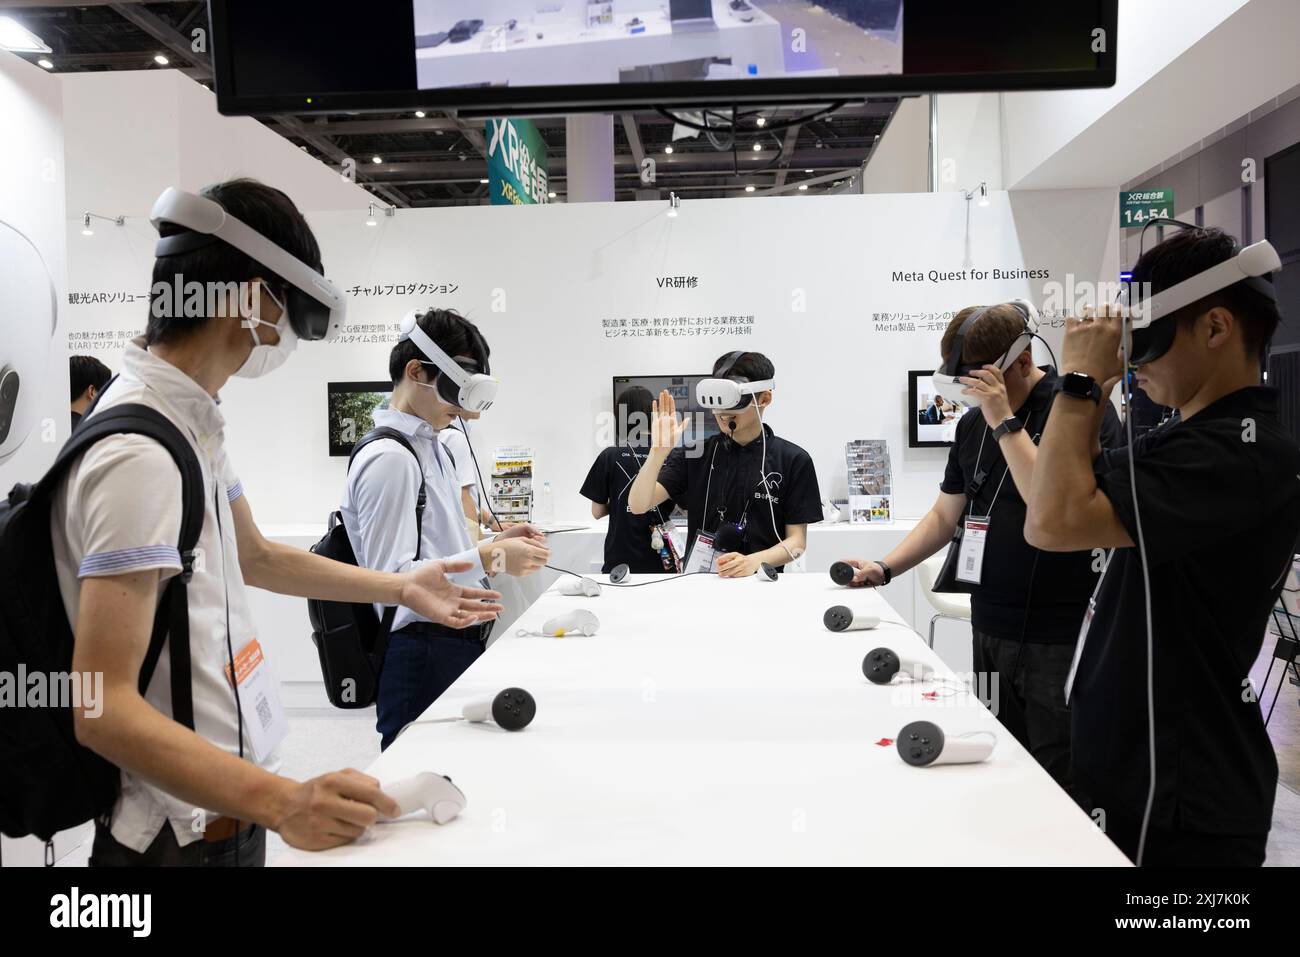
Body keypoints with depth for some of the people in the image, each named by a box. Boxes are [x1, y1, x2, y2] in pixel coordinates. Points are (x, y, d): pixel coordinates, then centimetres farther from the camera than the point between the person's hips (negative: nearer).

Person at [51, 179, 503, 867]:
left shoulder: (193, 419, 4)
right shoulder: (139, 454, -26)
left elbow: (254, 557, 17)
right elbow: (102, 708, -29)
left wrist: (400, 587, 19)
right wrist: (279, 802, -40)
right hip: (184, 832, -9)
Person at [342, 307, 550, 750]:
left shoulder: (432, 448, 15)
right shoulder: (389, 458, -15)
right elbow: (390, 577, -20)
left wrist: (495, 543, 8)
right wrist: (488, 560, -22)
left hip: (459, 643, 9)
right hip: (423, 657, -9)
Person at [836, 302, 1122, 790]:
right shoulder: (974, 424, 12)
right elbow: (944, 516, 19)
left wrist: (1007, 422, -20)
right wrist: (884, 568, 8)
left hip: (1060, 640, -6)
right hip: (990, 631, 6)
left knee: (1059, 787, -1)